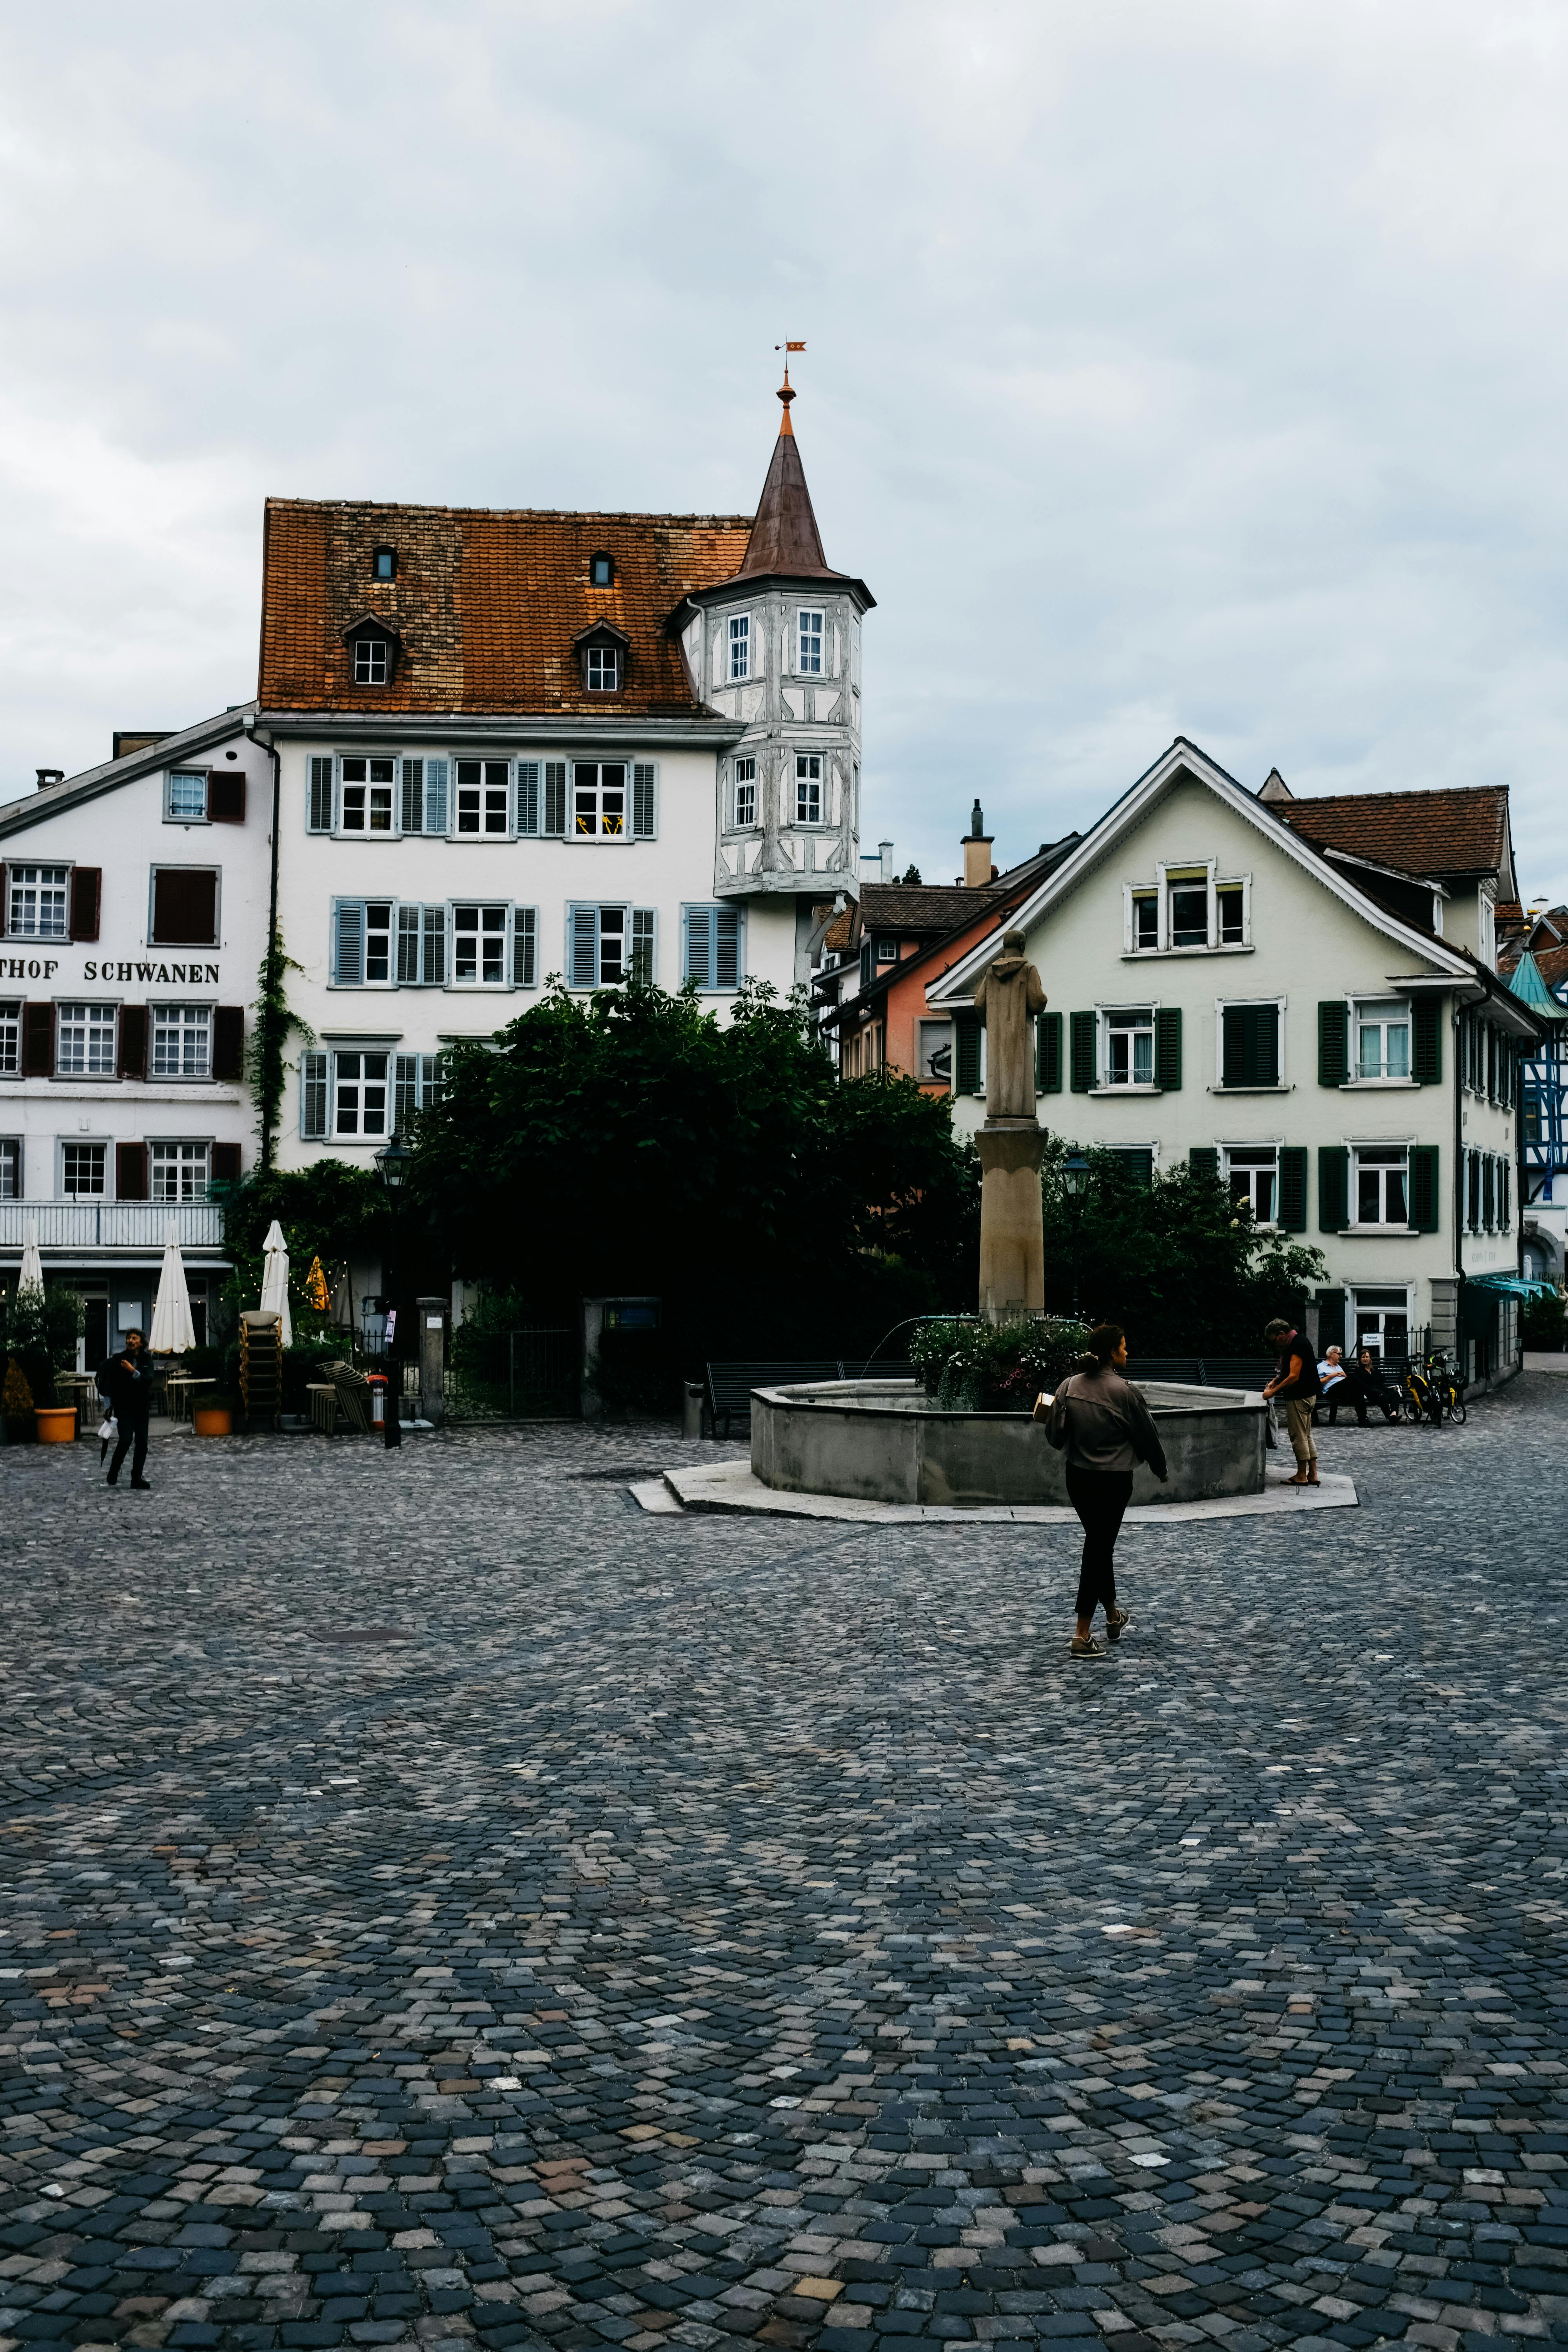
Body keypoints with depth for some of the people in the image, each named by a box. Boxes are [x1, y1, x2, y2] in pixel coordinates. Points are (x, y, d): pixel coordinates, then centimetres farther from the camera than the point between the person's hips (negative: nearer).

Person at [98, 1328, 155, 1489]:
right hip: (123, 1407, -3)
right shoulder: (117, 1360, -4)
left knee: (142, 1443, 2)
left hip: (141, 1407, 3)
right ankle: (113, 1474, 2)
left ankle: (137, 1478, 13)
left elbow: (148, 1380, -10)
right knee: (126, 1439, -17)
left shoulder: (147, 1360, 3)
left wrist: (133, 1371, -24)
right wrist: (109, 1406, -10)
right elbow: (109, 1384, -5)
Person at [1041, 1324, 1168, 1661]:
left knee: (1100, 1545, 21)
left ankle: (1113, 1617, 36)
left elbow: (1055, 1435, -3)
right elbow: (1147, 1436, -5)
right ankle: (1082, 1638, -2)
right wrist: (1161, 1470, 12)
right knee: (1099, 1549, 0)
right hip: (1114, 1482, -5)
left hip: (1078, 1478, 5)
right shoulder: (1125, 1392, -15)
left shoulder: (1069, 1386, -3)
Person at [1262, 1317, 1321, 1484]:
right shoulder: (1298, 1341, 13)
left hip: (1299, 1397, -11)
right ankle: (1313, 1475, 14)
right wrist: (1276, 1380, 10)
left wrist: (1274, 1391, -17)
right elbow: (1288, 1371, 25)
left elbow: (1294, 1377, -23)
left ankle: (1301, 1476, 2)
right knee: (1306, 1436, 13)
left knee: (1299, 1437, -3)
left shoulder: (1297, 1345, -19)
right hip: (1308, 1395, 11)